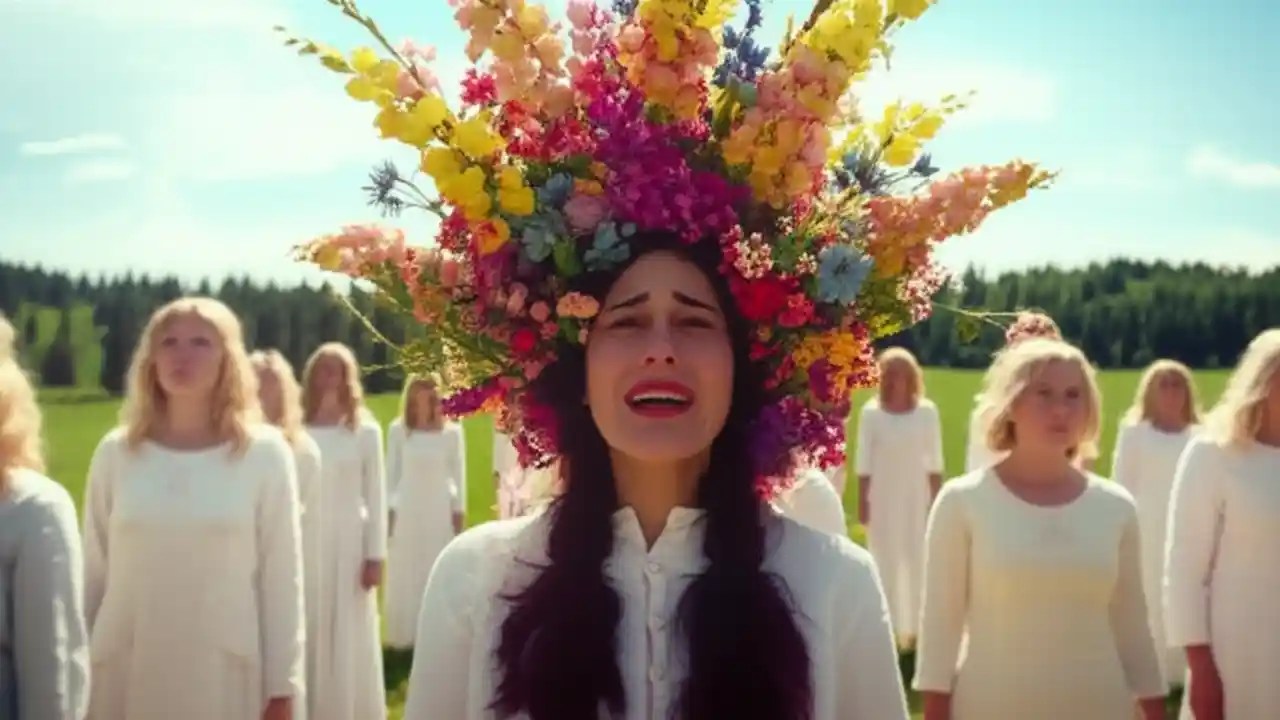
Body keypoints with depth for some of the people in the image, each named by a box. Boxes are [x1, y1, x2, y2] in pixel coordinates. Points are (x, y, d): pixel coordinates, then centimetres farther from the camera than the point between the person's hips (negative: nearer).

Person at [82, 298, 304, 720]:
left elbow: (282, 577, -1)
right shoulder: (116, 452, 2)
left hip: (225, 676, -1)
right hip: (125, 676, 2)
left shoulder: (264, 453, -3)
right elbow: (92, 574, 7)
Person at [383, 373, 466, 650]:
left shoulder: (452, 431, -4)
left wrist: (459, 511, 2)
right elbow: (391, 472, 2)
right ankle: (405, 633, 15)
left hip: (440, 511, 0)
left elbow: (459, 473, 2)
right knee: (405, 573, 6)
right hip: (407, 510, 0)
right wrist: (389, 509, -1)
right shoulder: (398, 430, -4)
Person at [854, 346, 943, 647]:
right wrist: (862, 501, -3)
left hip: (917, 497, 1)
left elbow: (935, 460, 1)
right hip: (883, 497, 0)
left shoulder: (927, 411, -4)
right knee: (885, 563, 5)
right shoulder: (871, 412, -6)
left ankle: (915, 629, 13)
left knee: (918, 563, 3)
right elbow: (863, 461, -2)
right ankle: (888, 629, 14)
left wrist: (937, 499, 0)